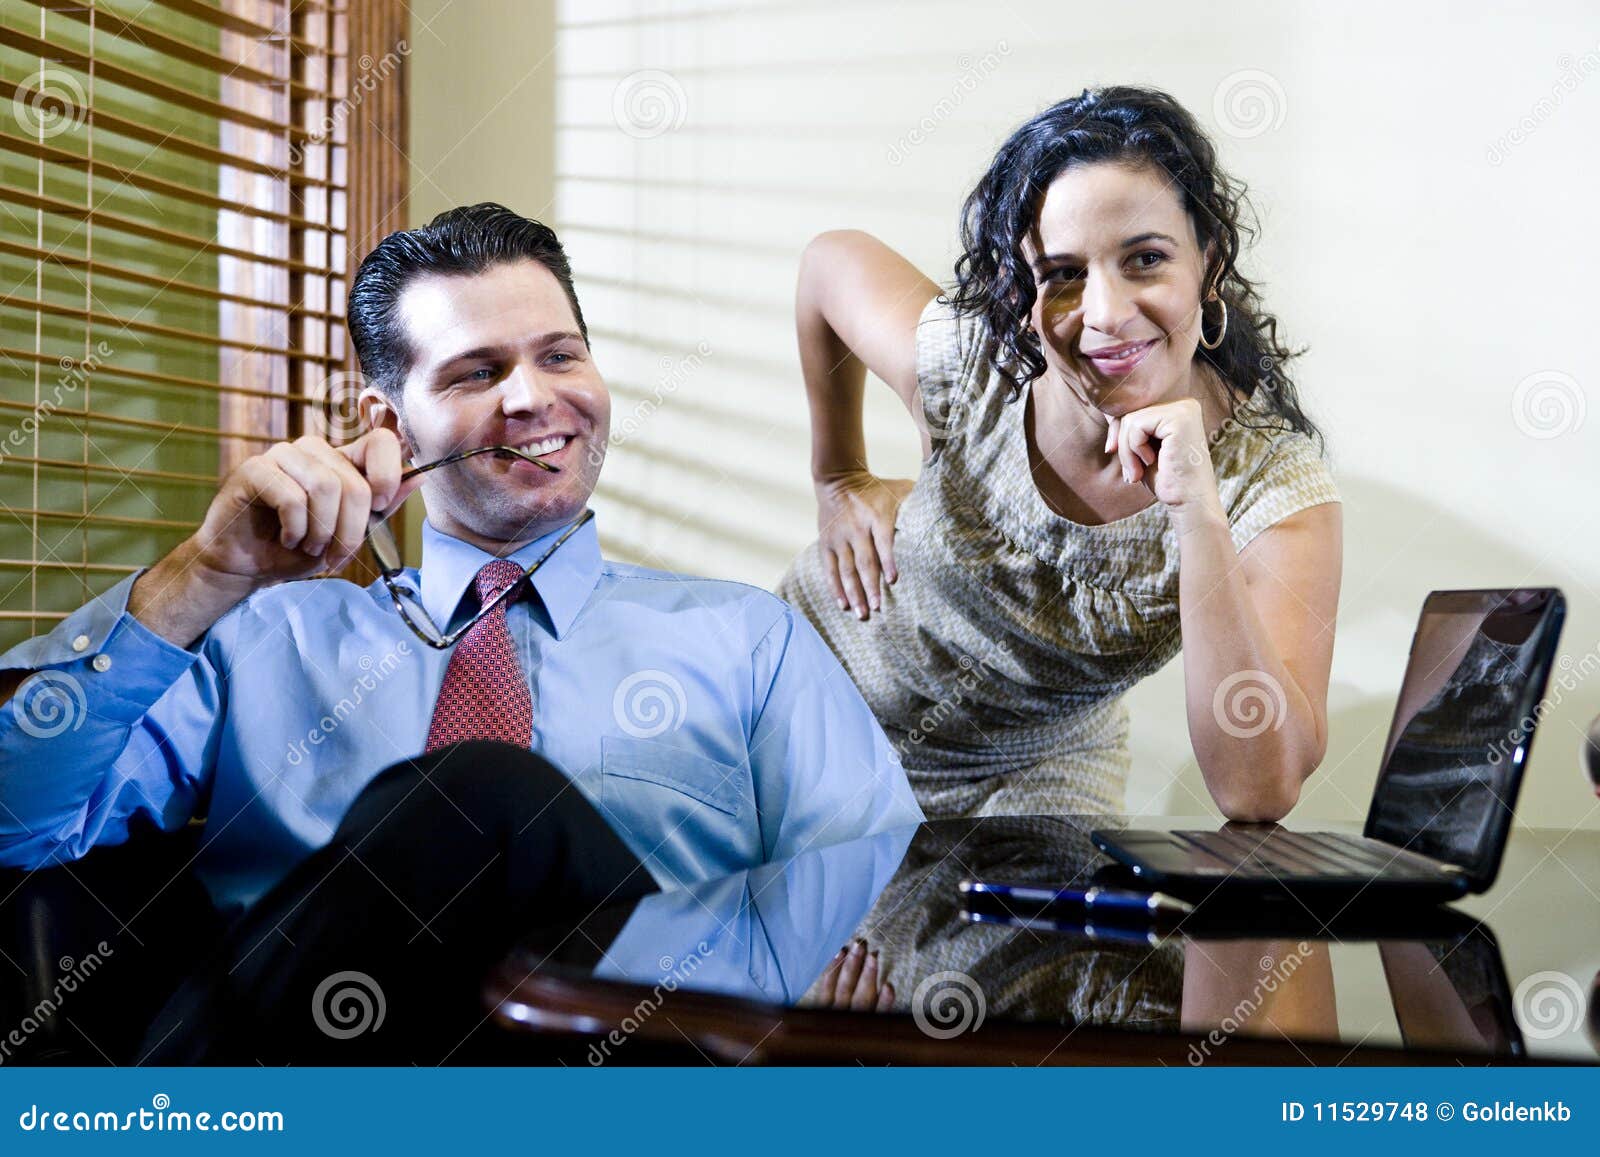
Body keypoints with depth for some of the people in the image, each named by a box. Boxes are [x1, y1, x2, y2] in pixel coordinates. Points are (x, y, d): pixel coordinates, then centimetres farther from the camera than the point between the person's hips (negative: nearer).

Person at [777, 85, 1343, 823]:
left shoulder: (1277, 486, -27)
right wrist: (839, 480, 5)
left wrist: (1198, 514, -44)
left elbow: (1258, 794, -37)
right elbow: (831, 261, 0)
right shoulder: (968, 363, -23)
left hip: (1031, 775, 0)